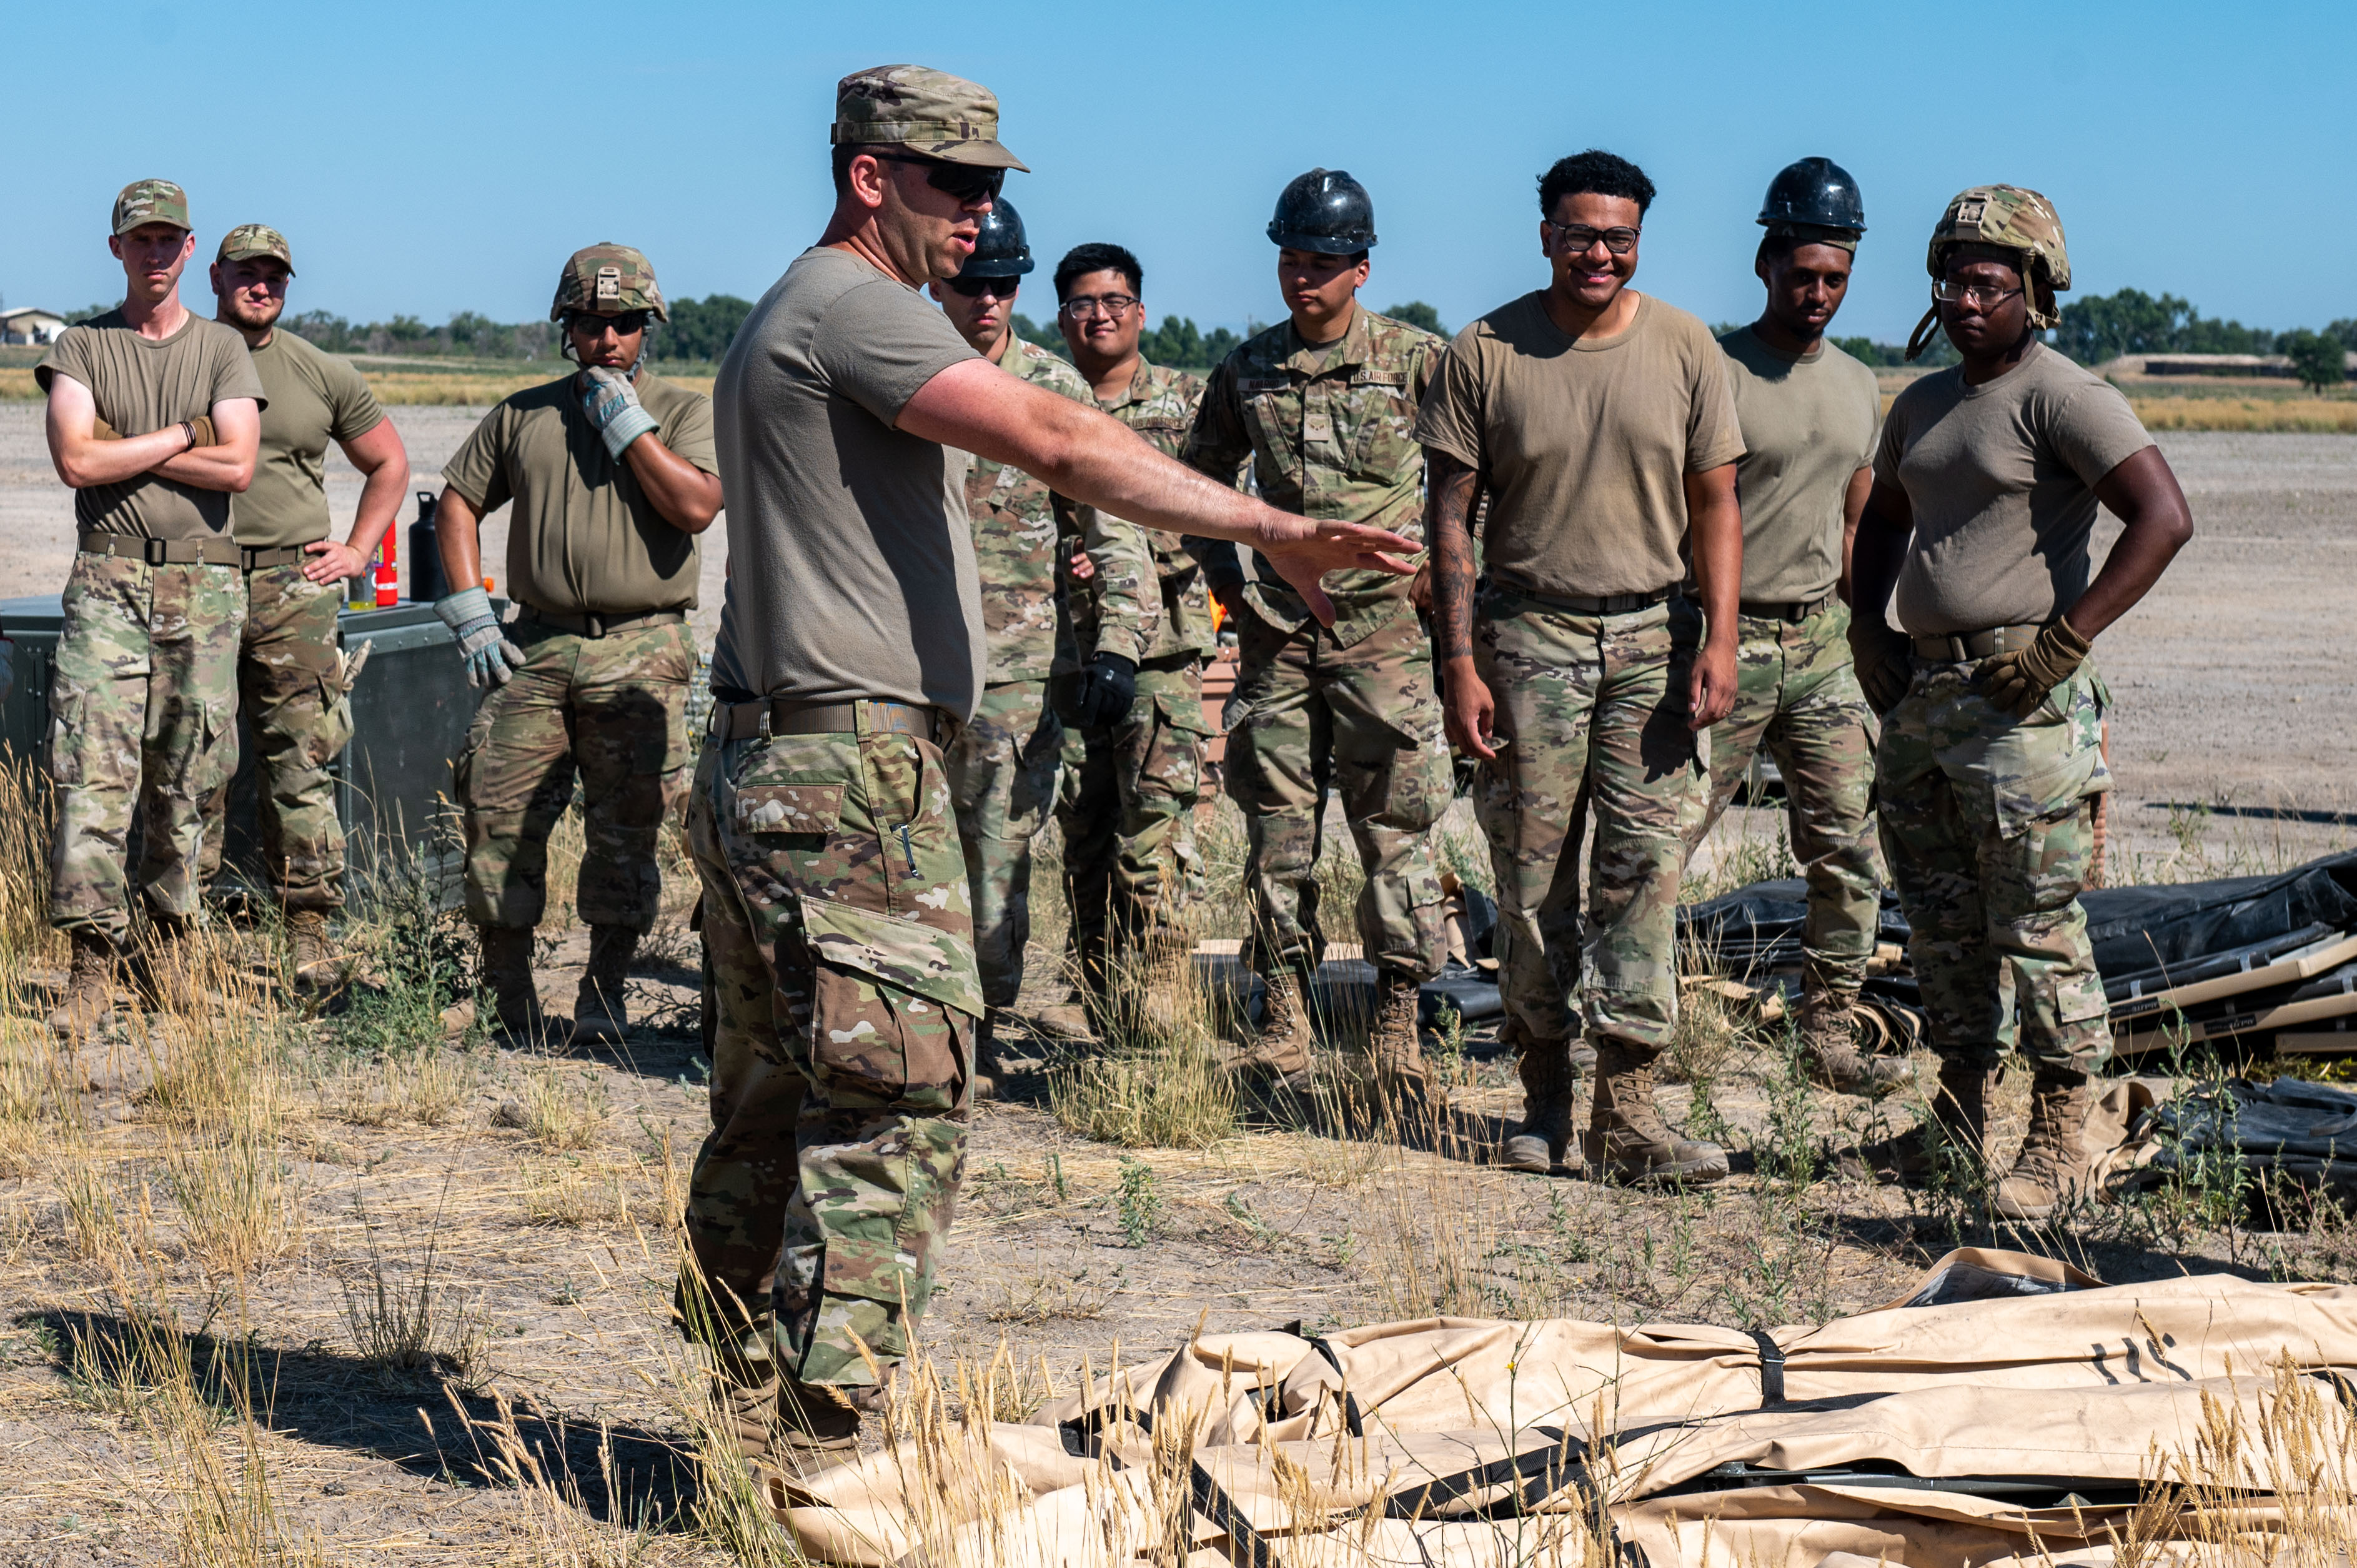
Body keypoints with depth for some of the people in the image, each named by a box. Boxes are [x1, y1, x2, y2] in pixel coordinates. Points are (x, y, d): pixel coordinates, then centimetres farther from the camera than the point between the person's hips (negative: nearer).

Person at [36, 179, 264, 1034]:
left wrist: (121, 448, -5)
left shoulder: (224, 350, 10)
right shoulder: (80, 347, 8)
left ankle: (170, 949, 15)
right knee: (94, 774, -11)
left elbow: (238, 467, -5)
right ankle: (92, 961, -12)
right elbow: (75, 460, -7)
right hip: (107, 581, -1)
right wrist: (183, 435, -5)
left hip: (204, 585, 1)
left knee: (185, 780, 4)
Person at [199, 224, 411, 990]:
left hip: (294, 588, 1)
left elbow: (389, 463, 21)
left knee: (300, 766, -1)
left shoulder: (322, 374, 11)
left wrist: (358, 551, 11)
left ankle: (309, 933, 2)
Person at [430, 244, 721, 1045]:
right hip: (535, 647, 2)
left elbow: (697, 506, -11)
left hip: (641, 651, -2)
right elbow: (457, 502, 19)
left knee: (626, 828, -1)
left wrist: (627, 423, -8)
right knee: (498, 813, -2)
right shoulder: (524, 414, 14)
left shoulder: (682, 411, 6)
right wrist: (470, 613, 8)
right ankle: (507, 993, 10)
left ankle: (603, 994, 11)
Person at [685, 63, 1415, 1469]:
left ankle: (754, 1428, 20)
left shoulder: (788, 321, 22)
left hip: (767, 771, 11)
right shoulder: (850, 306, -12)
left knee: (774, 1112, 13)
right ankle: (819, 1453, -12)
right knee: (897, 1106, -11)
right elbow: (1060, 442, -22)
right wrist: (1274, 531, -24)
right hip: (854, 777, -11)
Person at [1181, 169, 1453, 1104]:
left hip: (1382, 629, -3)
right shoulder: (1248, 370, 7)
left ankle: (1397, 1023, 4)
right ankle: (1283, 1017, 13)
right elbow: (1200, 474, 22)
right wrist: (1222, 570, 12)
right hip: (1278, 631, 4)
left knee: (1395, 830, -2)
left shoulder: (1416, 361, -3)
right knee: (1277, 827, 5)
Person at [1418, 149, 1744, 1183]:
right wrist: (1460, 662, -5)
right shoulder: (1484, 354, 0)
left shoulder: (1684, 350, 4)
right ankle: (1544, 1094, 14)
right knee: (1531, 876, 3)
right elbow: (1450, 513, 1)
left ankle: (1626, 1111, -4)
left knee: (1645, 868, -5)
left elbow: (1714, 504, 6)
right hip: (1529, 635, 0)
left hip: (1655, 635, 1)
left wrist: (1720, 638, -6)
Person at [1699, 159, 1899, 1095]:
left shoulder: (1859, 388, 13)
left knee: (1852, 851, 3)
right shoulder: (1716, 373, -8)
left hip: (1820, 641, 6)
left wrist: (1853, 639, 15)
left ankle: (1828, 1035, 11)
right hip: (1726, 639, -6)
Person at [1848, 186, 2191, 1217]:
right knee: (1939, 921, 13)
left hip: (2019, 702, -8)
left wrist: (2064, 639, -21)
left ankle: (2059, 1142, 1)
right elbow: (1883, 516, 32)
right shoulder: (1925, 403, 15)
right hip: (1921, 695, 9)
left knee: (2037, 926, -5)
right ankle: (1959, 1121, 23)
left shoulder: (2063, 398, -11)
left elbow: (2164, 519, -20)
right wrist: (1868, 626, 15)